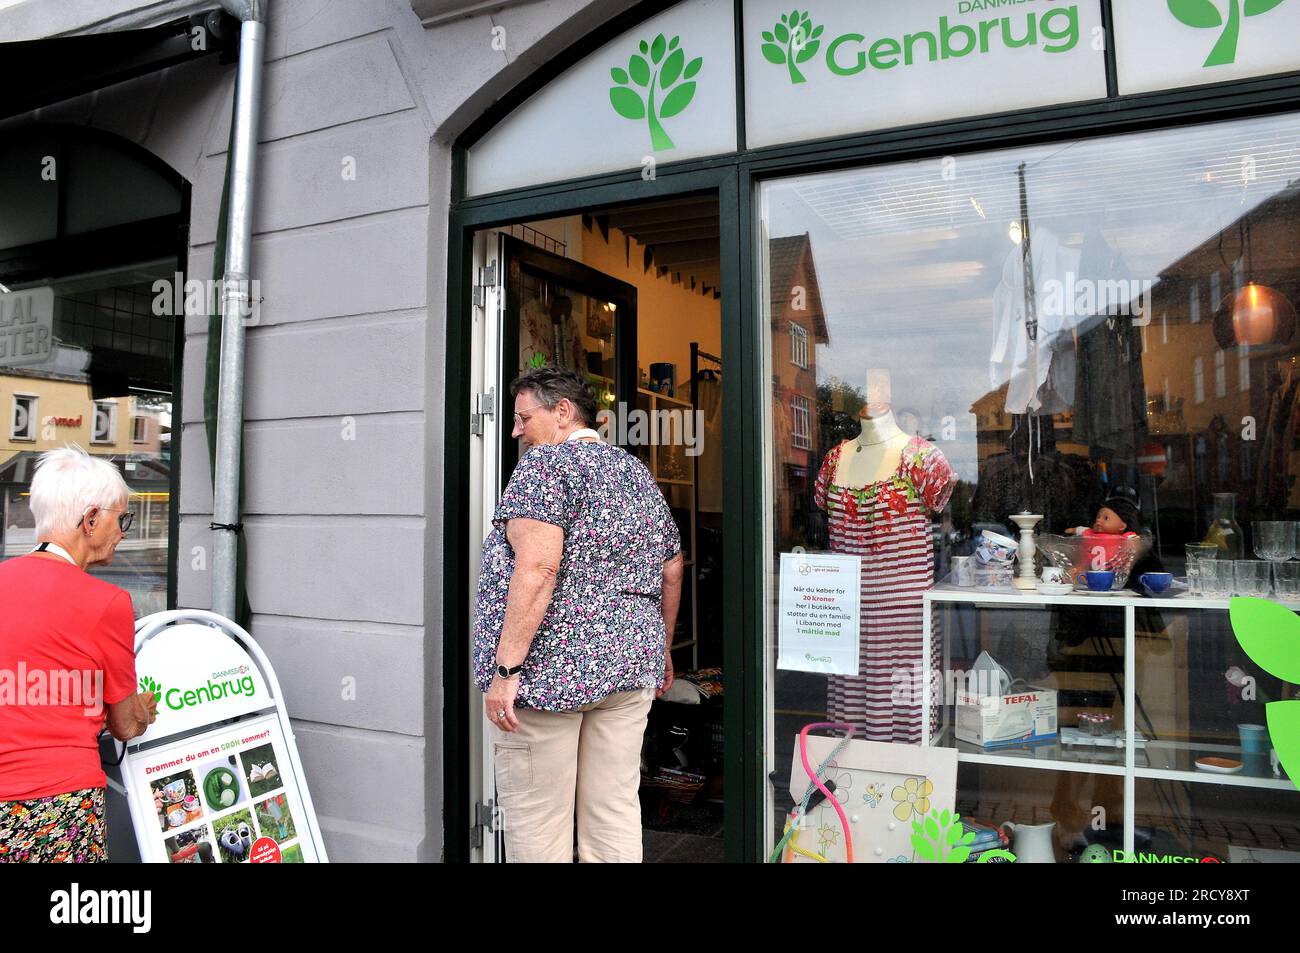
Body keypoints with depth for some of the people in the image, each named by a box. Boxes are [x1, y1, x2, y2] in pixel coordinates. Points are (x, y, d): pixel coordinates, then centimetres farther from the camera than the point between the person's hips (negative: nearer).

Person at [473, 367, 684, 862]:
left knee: (537, 824, 4)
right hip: (631, 665, 7)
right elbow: (672, 570, 20)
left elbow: (538, 568, -20)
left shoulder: (546, 463, -8)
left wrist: (507, 668, -19)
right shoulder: (638, 472, 15)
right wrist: (662, 650, 29)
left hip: (549, 670, -7)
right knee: (615, 814, 12)